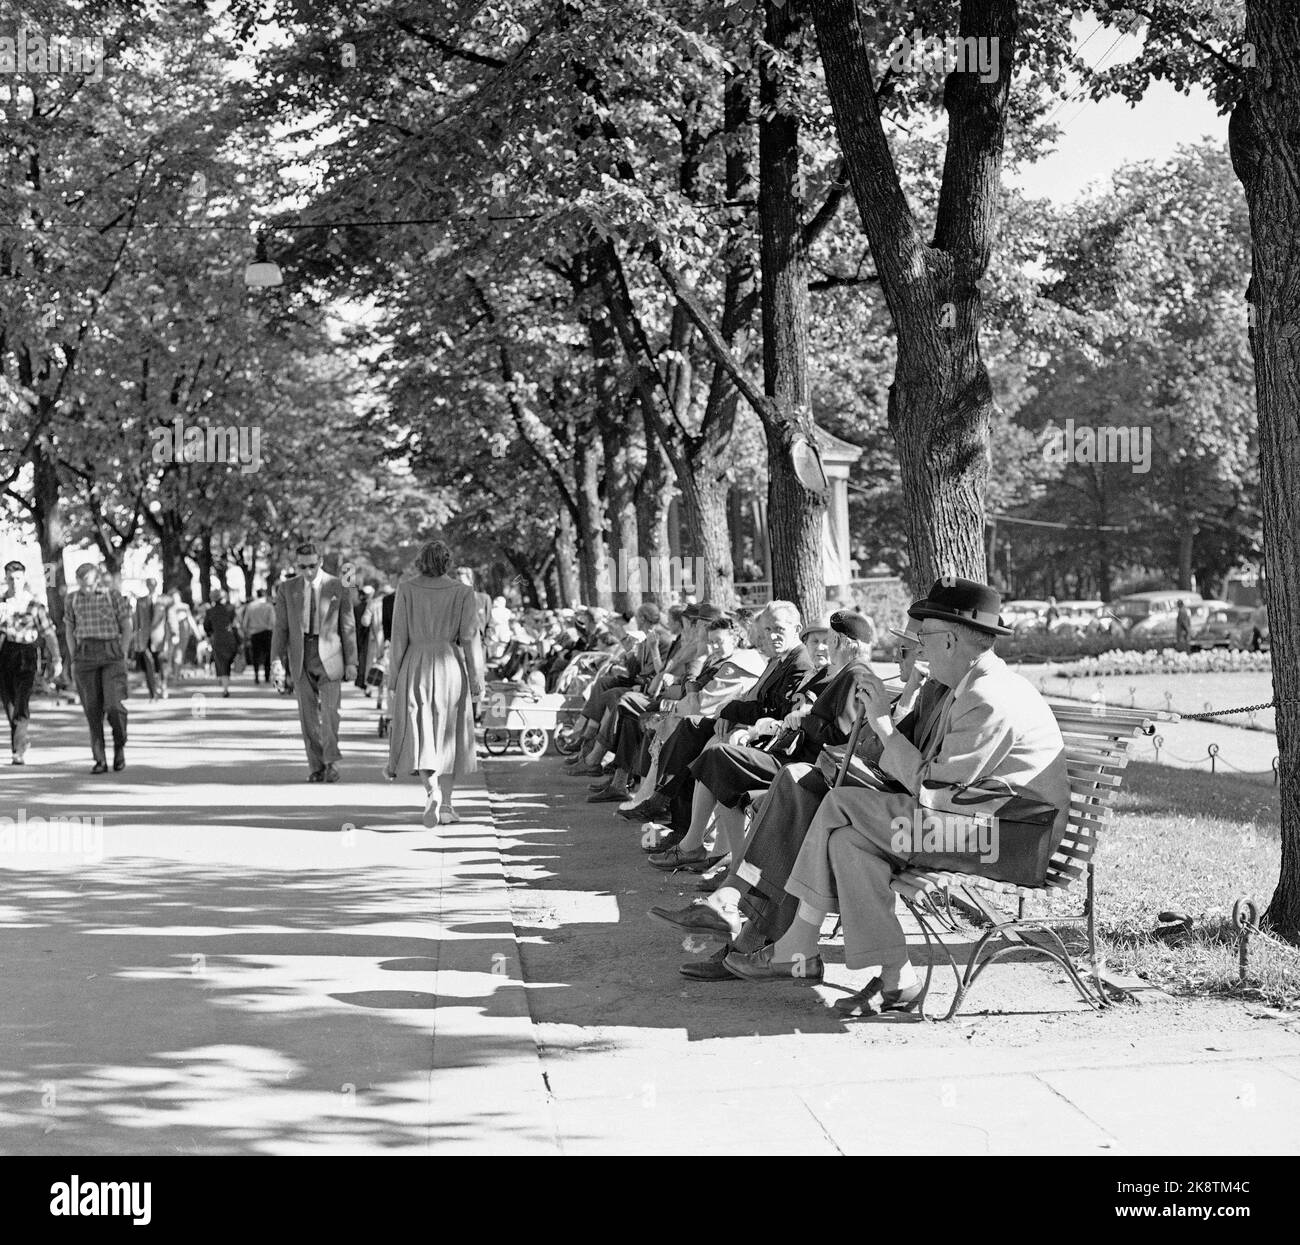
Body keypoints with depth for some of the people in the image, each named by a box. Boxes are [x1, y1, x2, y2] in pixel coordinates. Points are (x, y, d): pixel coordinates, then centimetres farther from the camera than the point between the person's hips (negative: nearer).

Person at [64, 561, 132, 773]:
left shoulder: (113, 596, 2)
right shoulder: (73, 598, 10)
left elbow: (126, 628, 7)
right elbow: (69, 629, 18)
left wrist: (122, 656, -1)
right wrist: (74, 658, 9)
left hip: (111, 654, -2)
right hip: (85, 656, 2)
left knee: (114, 705, -14)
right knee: (92, 709, -1)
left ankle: (119, 745, 13)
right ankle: (99, 761, 3)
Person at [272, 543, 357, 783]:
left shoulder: (338, 587, 0)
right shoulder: (288, 589, 5)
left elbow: (348, 626, 2)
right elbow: (281, 627, 5)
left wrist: (351, 662, -2)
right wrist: (276, 659, -6)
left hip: (329, 654, -2)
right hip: (301, 655, 2)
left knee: (329, 711, -11)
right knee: (308, 714, 2)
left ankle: (331, 762, 2)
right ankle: (316, 767, 9)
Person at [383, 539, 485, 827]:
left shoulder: (406, 589, -2)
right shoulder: (462, 592, -2)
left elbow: (399, 637, -3)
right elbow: (471, 640, -4)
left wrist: (393, 681, 3)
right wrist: (476, 683, 0)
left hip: (415, 667, -1)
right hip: (450, 666, 1)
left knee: (419, 736, 3)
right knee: (447, 736, 11)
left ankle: (432, 791, -20)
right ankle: (445, 806, 14)